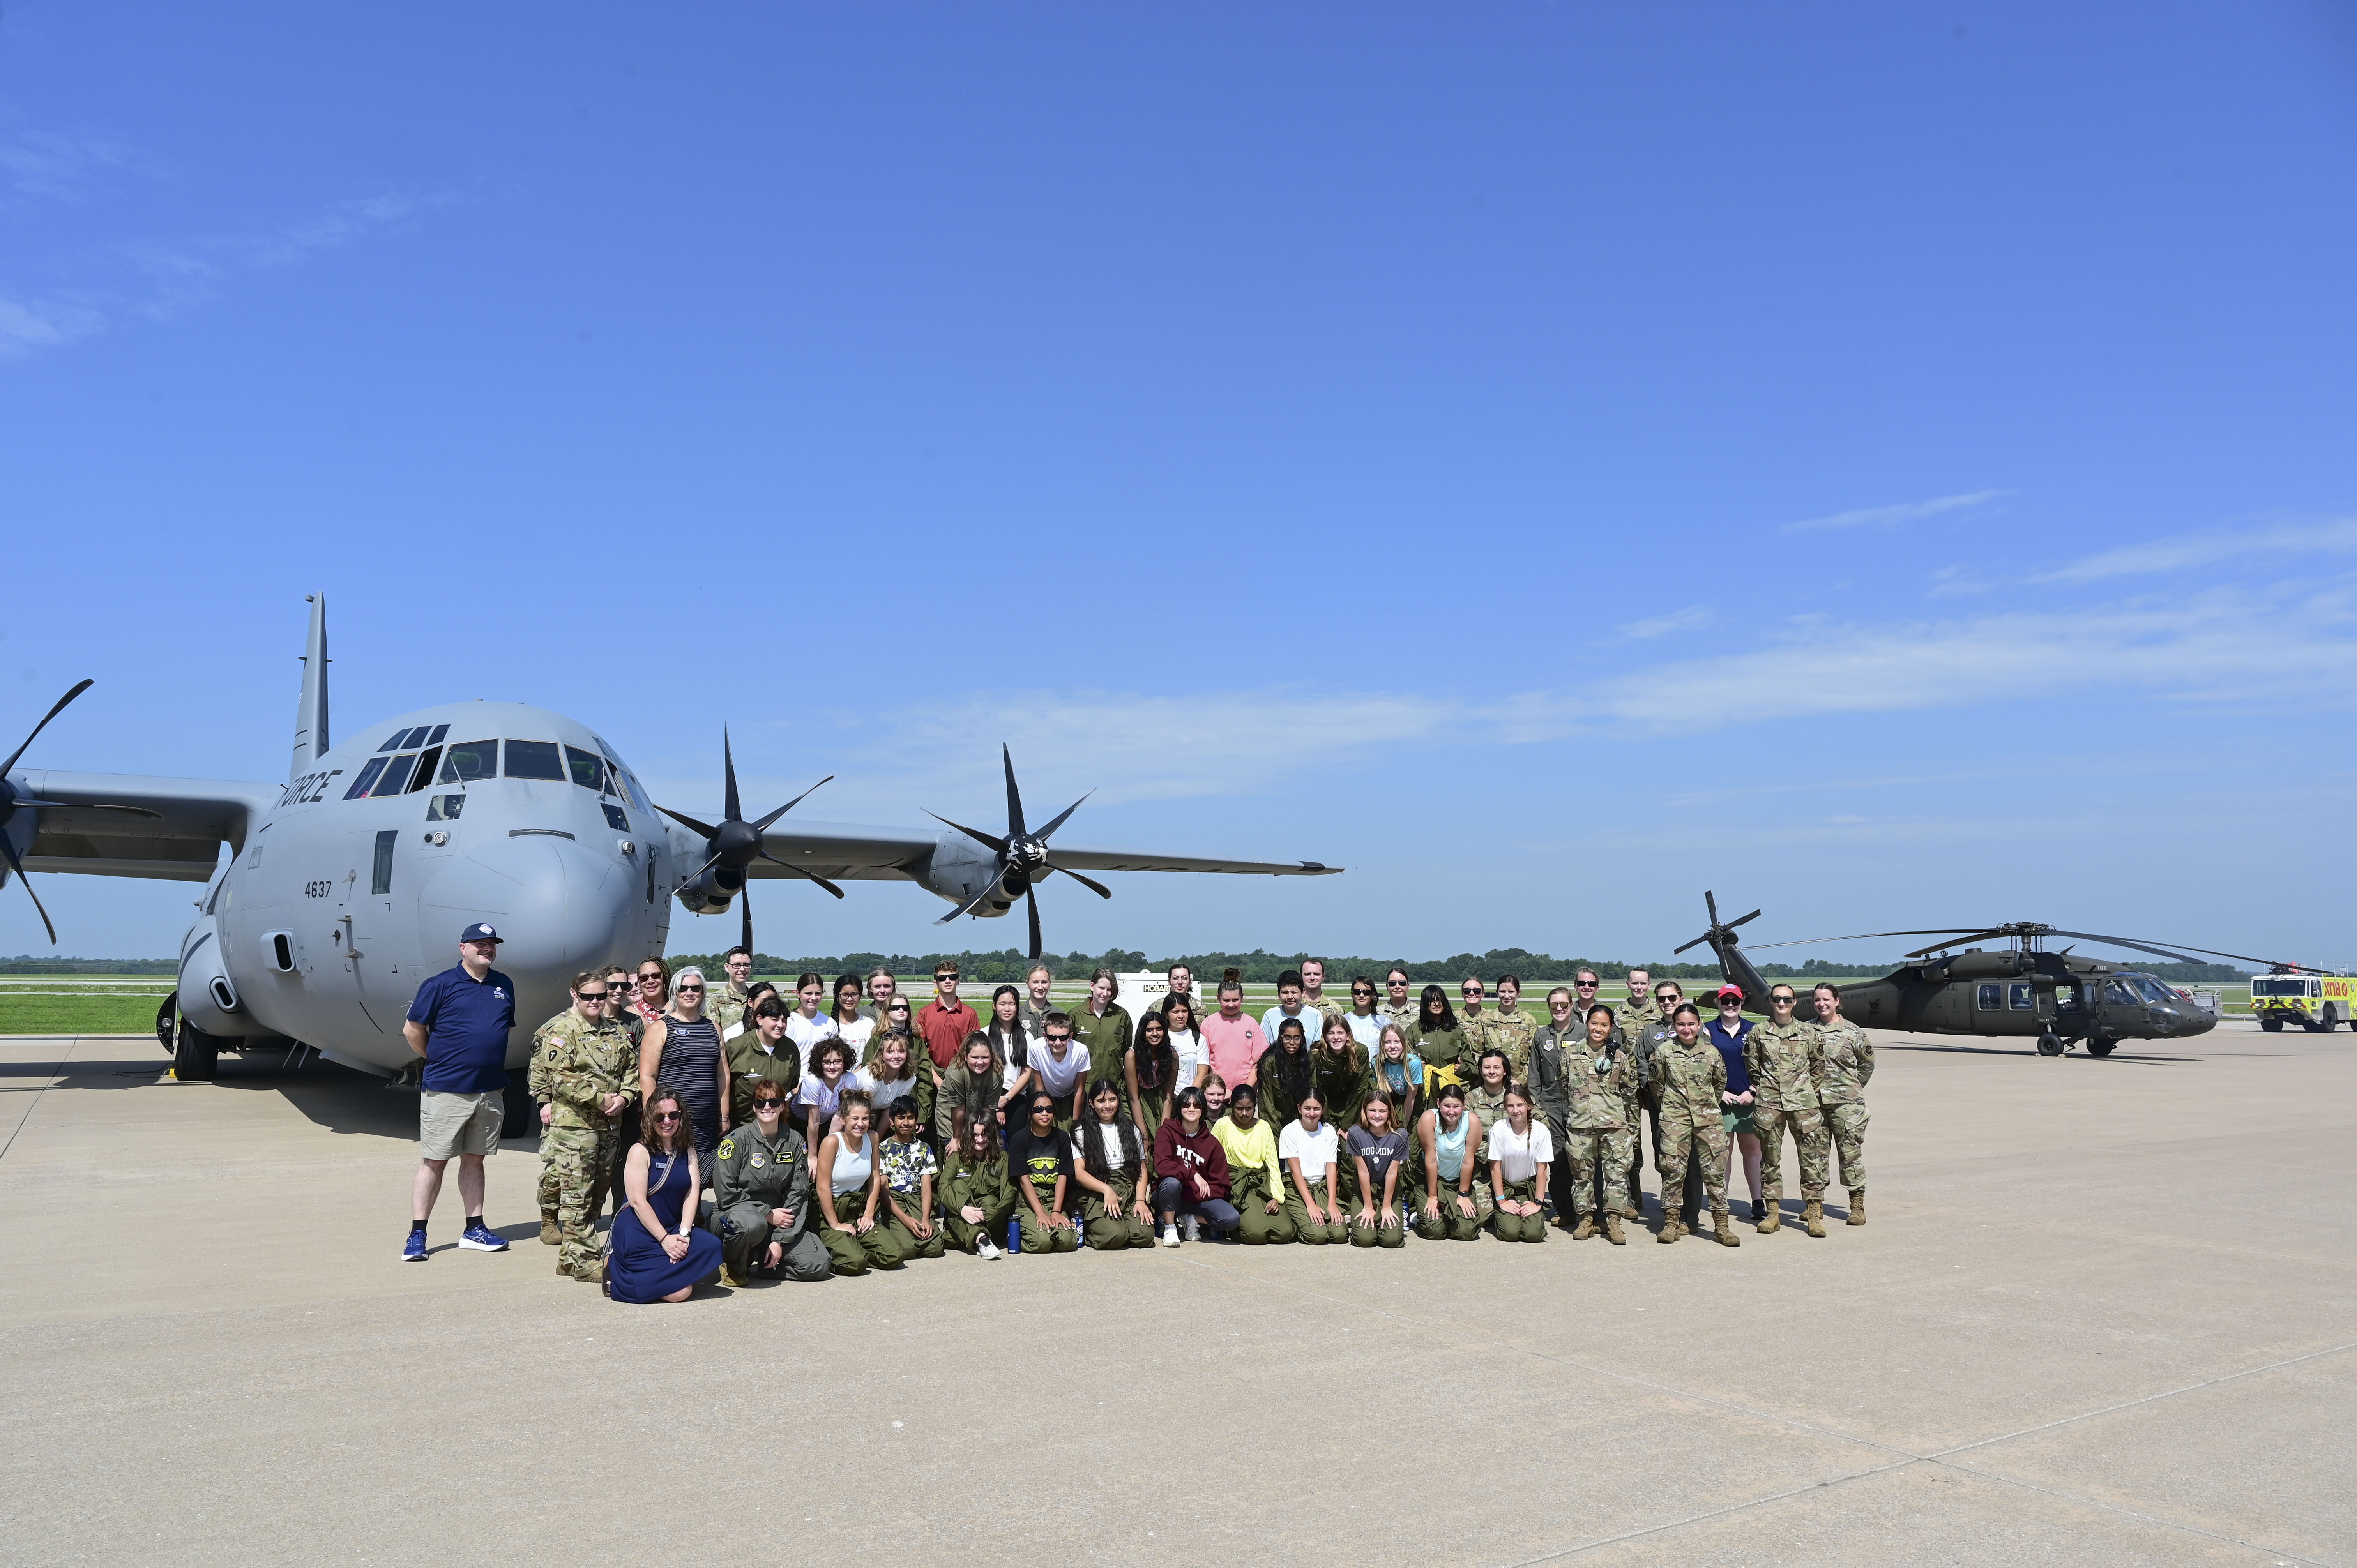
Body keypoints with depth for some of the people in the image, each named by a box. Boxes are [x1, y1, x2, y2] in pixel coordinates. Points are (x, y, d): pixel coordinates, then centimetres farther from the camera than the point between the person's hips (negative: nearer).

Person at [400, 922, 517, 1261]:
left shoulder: (504, 986, 9)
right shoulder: (441, 985, -7)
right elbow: (413, 1030, -3)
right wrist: (439, 1060, 5)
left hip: (490, 1091, 5)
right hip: (445, 1091, -5)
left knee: (475, 1160, 13)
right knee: (433, 1162, 1)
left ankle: (474, 1230, 19)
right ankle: (416, 1235, 7)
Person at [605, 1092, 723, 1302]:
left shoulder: (688, 1151, 12)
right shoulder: (640, 1152, -5)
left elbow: (692, 1193, 2)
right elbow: (638, 1202, -12)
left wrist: (683, 1234, -13)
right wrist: (665, 1239, -17)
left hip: (673, 1231, 6)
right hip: (638, 1233, -6)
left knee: (712, 1246, -23)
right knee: (679, 1292, -18)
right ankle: (618, 1279, 7)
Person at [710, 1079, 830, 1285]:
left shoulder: (795, 1141, 3)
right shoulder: (738, 1140, -9)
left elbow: (798, 1192, -1)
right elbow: (726, 1194, -13)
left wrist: (780, 1240, -10)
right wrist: (769, 1215, -16)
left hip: (778, 1218, 4)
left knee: (819, 1265, -14)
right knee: (752, 1224, -41)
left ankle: (755, 1266, 4)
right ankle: (733, 1265, -9)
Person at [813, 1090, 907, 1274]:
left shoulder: (872, 1138, 1)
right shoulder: (832, 1142, -15)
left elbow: (875, 1179, 7)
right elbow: (823, 1188, -14)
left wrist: (868, 1215, 0)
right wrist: (836, 1225, -13)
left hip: (860, 1208, 5)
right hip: (832, 1212, -5)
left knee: (895, 1257, -13)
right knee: (855, 1263, -28)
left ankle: (852, 1247, 11)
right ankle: (831, 1250, 5)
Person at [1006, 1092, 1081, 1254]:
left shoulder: (1062, 1138, 7)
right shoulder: (1019, 1139, -2)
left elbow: (1063, 1176, 1)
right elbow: (1024, 1179, -8)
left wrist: (1056, 1211, -11)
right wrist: (1041, 1214, -17)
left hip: (1055, 1199, 2)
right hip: (1027, 1201, -2)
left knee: (1066, 1242, -25)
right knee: (1041, 1242, -27)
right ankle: (1020, 1231, 4)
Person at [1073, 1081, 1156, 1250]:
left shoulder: (1131, 1130, 18)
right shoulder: (1082, 1132, 7)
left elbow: (1142, 1169, 13)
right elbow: (1078, 1172, -2)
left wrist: (1141, 1200, -2)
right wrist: (1106, 1189, -16)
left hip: (1130, 1193, 3)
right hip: (1097, 1194, -3)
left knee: (1145, 1234, -24)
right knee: (1114, 1235, -31)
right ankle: (1092, 1228, 2)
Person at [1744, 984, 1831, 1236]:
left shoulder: (1808, 1033, 7)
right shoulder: (1758, 1032, 6)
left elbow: (1817, 1066, 15)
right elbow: (1752, 1067, 14)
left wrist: (1809, 1092, 11)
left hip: (1803, 1103, 0)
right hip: (1768, 1104, 0)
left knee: (1812, 1156, -3)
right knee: (1770, 1158, 3)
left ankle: (1815, 1213, 4)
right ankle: (1773, 1213, 11)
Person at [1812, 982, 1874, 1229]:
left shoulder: (1853, 1032, 1)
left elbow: (1867, 1063, 12)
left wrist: (1852, 1088, 9)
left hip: (1846, 1102, -3)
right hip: (1814, 1100, 3)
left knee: (1851, 1152, -2)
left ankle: (1858, 1205, 7)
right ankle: (1816, 1204, 16)